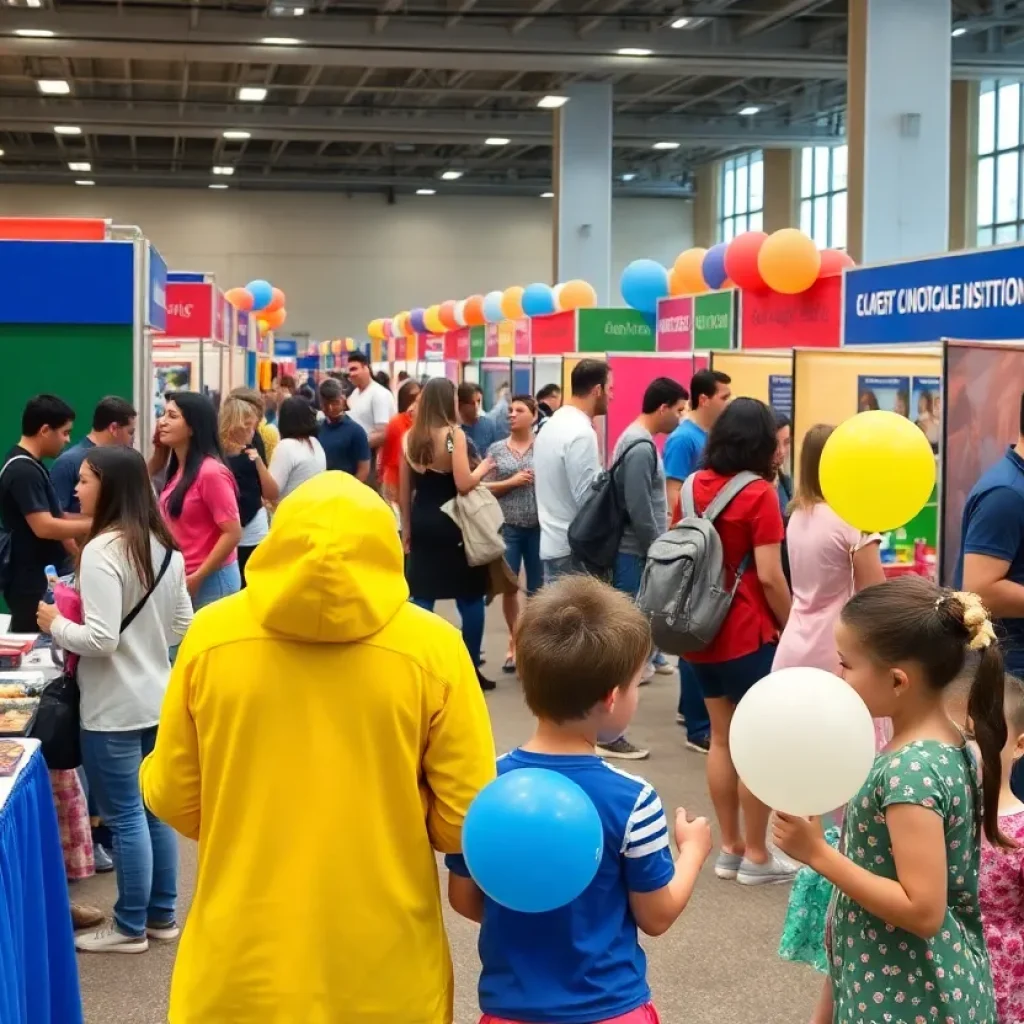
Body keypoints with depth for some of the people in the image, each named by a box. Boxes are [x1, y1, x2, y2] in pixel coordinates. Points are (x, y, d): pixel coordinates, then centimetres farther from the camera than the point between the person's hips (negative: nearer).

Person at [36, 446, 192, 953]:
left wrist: (55, 625, -8)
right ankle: (161, 914, 26)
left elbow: (100, 640, -24)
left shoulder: (102, 551, -20)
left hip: (114, 708, -8)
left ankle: (130, 927, 14)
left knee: (124, 816, 3)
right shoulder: (166, 547, 5)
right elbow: (182, 626, 12)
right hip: (158, 697, 8)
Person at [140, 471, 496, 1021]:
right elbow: (466, 820, -8)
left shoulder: (211, 635, -8)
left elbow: (171, 799, 1)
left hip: (241, 966, 1)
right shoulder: (432, 647, -11)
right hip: (385, 972, 0)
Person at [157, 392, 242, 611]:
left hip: (210, 580, -8)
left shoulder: (211, 472, -17)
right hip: (180, 578, 8)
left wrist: (197, 578, -17)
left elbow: (233, 534, -19)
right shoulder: (177, 469, 9)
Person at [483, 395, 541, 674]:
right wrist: (512, 481, -9)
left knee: (537, 590, 4)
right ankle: (514, 641, 26)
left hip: (539, 527, -1)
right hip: (507, 528, 1)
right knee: (509, 587, 7)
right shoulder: (496, 449, 5)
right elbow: (485, 488, 3)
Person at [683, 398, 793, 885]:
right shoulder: (759, 493, -14)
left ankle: (730, 847, 21)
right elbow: (768, 575, -17)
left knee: (722, 739, 14)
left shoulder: (695, 485, 4)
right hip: (748, 635, -7)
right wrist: (793, 628, -5)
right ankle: (756, 856, 10)